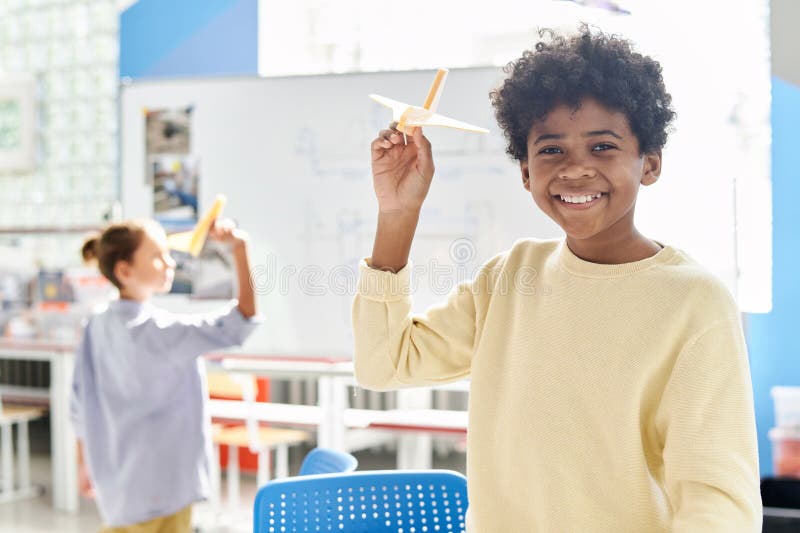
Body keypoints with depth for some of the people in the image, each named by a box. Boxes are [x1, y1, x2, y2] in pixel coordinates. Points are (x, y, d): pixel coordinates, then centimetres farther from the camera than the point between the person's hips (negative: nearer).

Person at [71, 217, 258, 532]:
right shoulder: (155, 329, -21)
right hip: (160, 485, -8)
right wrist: (240, 250, -32)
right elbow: (237, 326, -30)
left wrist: (84, 464, 20)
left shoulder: (98, 325, 2)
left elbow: (81, 402, 9)